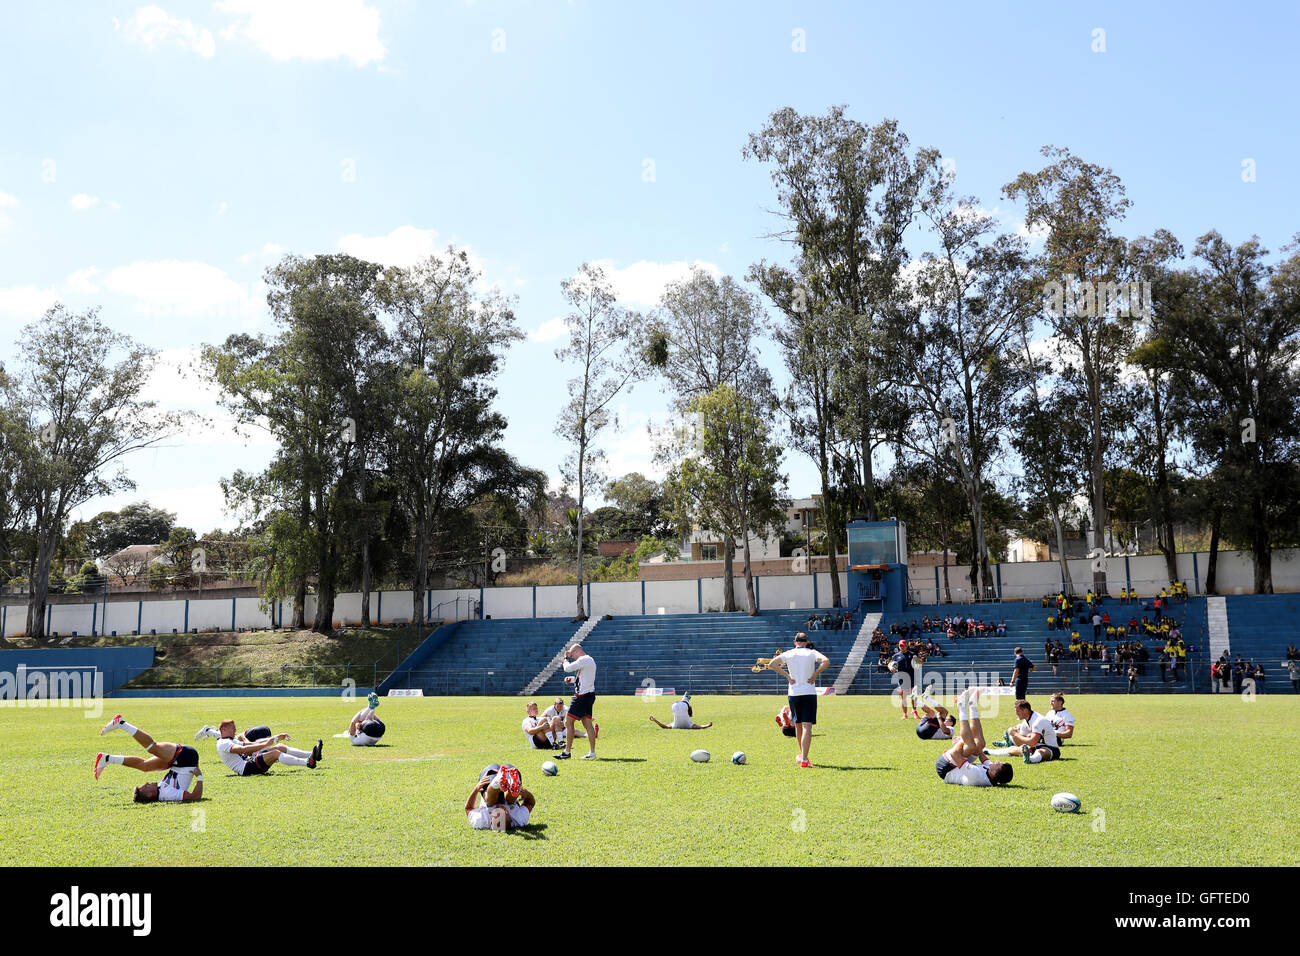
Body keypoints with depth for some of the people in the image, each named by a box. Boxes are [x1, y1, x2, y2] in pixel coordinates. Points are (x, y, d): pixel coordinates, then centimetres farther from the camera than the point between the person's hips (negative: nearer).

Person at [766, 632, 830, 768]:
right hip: (809, 693, -2)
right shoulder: (812, 653, 1)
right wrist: (815, 674, -6)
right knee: (807, 726, -6)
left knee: (798, 725, 18)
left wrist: (787, 675, -1)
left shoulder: (788, 654, 5)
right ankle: (804, 759, -16)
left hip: (793, 694, 2)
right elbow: (826, 661, -16)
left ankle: (802, 755, 33)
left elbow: (771, 664, -5)